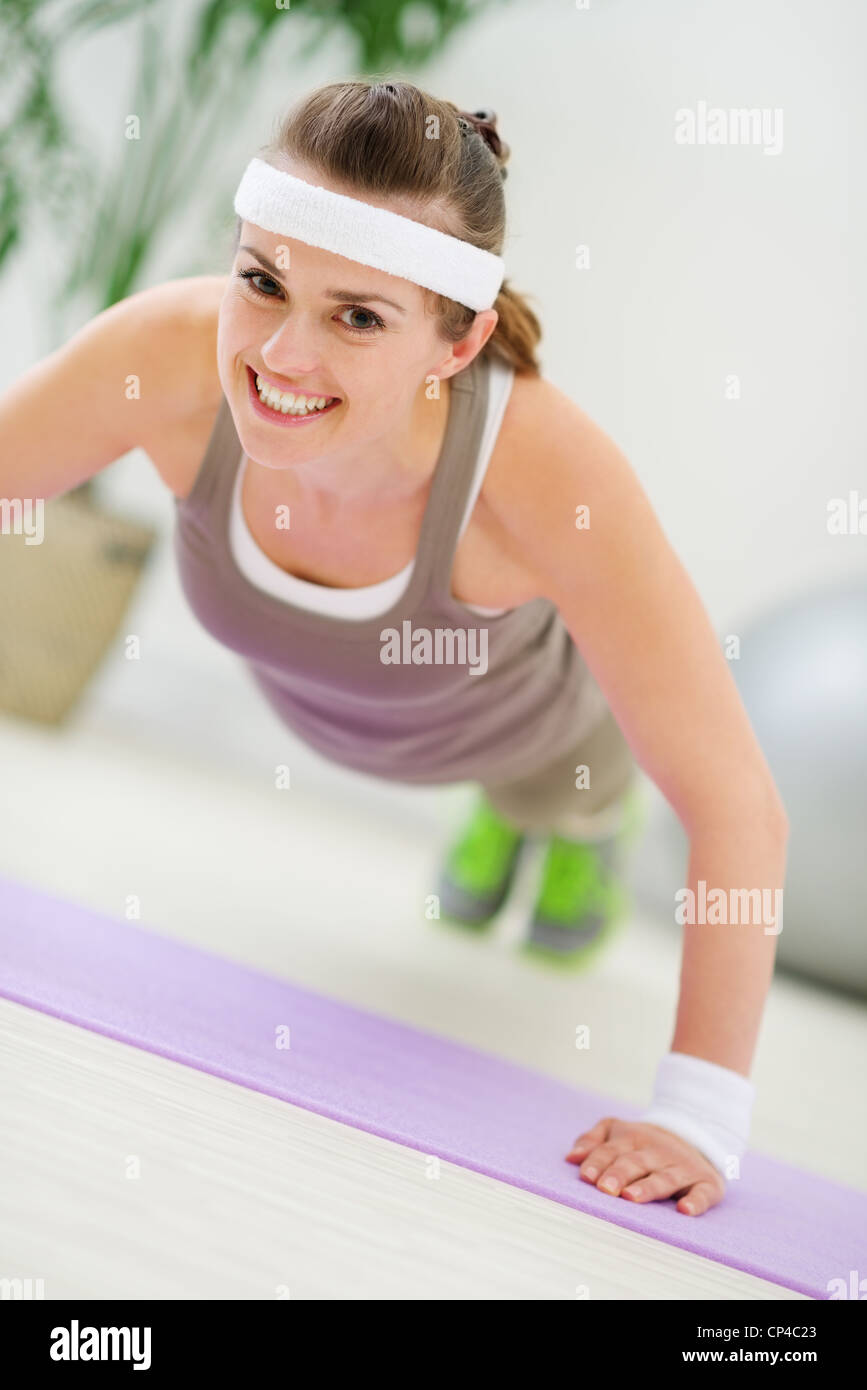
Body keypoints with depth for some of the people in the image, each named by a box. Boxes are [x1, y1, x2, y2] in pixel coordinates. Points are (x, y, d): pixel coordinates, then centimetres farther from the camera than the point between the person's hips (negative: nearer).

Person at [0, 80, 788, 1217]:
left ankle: (590, 815, 65)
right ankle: (495, 805, 68)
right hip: (315, 706, 2)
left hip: (526, 717, -2)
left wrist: (701, 1117, -38)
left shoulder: (546, 471, -48)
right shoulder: (172, 358, -42)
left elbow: (736, 805, -40)